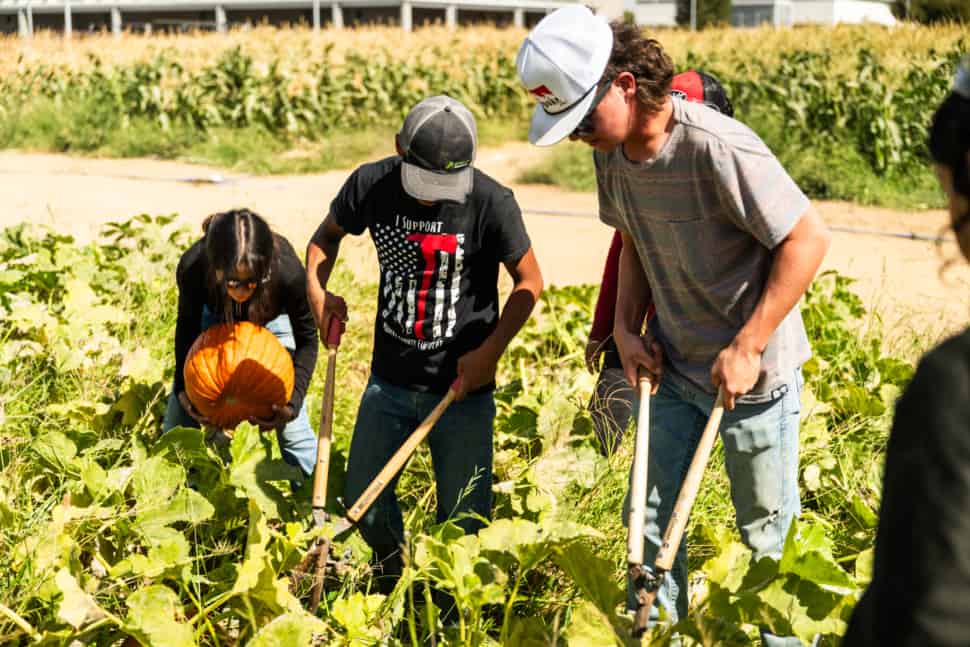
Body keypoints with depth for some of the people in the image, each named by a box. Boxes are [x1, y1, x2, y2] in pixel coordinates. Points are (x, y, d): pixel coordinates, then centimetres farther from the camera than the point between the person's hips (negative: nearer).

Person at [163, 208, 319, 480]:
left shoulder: (289, 273, -43)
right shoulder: (192, 267, -40)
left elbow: (306, 341, -22)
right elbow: (187, 326, -15)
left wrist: (293, 401, -32)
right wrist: (182, 388, -24)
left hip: (271, 318, -1)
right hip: (215, 315, 2)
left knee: (292, 427, -7)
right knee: (178, 419, 8)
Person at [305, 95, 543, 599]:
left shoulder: (491, 202, -17)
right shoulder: (371, 185, -8)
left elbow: (529, 280, -4)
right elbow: (328, 235, 13)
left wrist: (490, 351, -12)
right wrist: (317, 289, -5)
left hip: (462, 388, -3)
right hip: (390, 381, 3)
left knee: (464, 520, 2)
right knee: (364, 502, 10)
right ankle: (391, 578, 40)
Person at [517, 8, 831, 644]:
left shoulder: (718, 149, -27)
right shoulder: (612, 151, -3)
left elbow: (808, 238, -23)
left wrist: (747, 347, -21)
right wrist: (626, 328, 1)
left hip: (755, 374, -7)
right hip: (672, 367, 7)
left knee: (767, 534, 7)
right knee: (650, 519, 13)